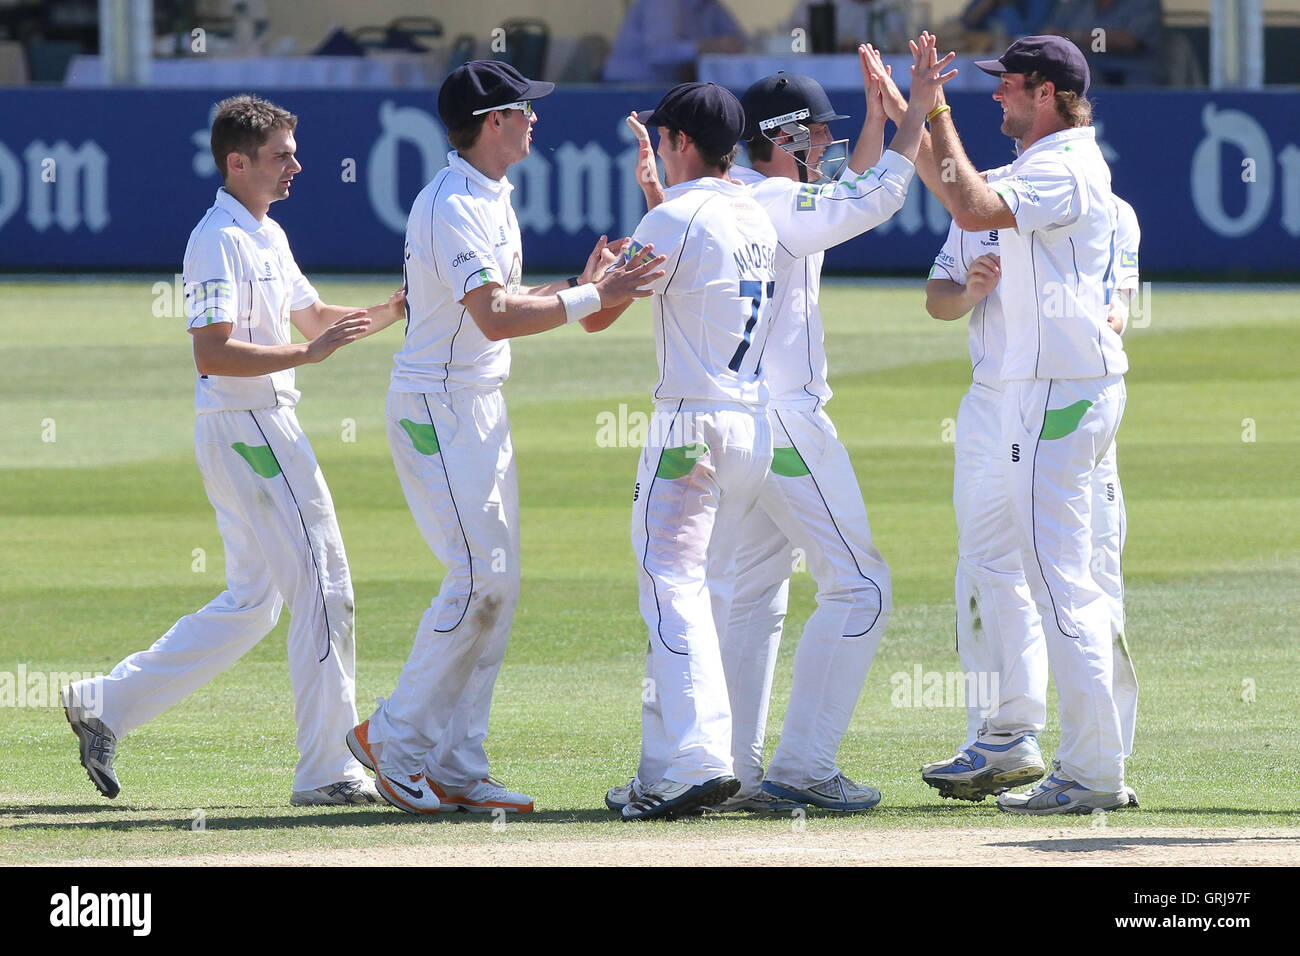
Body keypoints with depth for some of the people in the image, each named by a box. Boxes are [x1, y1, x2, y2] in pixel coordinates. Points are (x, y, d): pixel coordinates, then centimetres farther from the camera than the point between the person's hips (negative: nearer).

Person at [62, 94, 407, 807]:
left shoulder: (267, 236, 17)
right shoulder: (219, 240, -15)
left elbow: (314, 318, 25)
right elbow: (212, 352, -23)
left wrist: (396, 309, 10)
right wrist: (307, 354, -25)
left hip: (265, 426, 10)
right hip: (246, 425, -10)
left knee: (252, 601, 14)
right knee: (322, 589, -7)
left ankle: (106, 706, 14)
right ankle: (327, 771, -4)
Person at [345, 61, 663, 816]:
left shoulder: (493, 201, 14)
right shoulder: (452, 206, -19)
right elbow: (494, 317, -28)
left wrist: (580, 286, 5)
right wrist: (591, 298, -27)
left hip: (484, 407, 10)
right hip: (437, 407, -10)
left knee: (499, 584, 7)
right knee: (479, 577, -13)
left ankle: (457, 767, 8)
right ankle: (396, 737, -3)